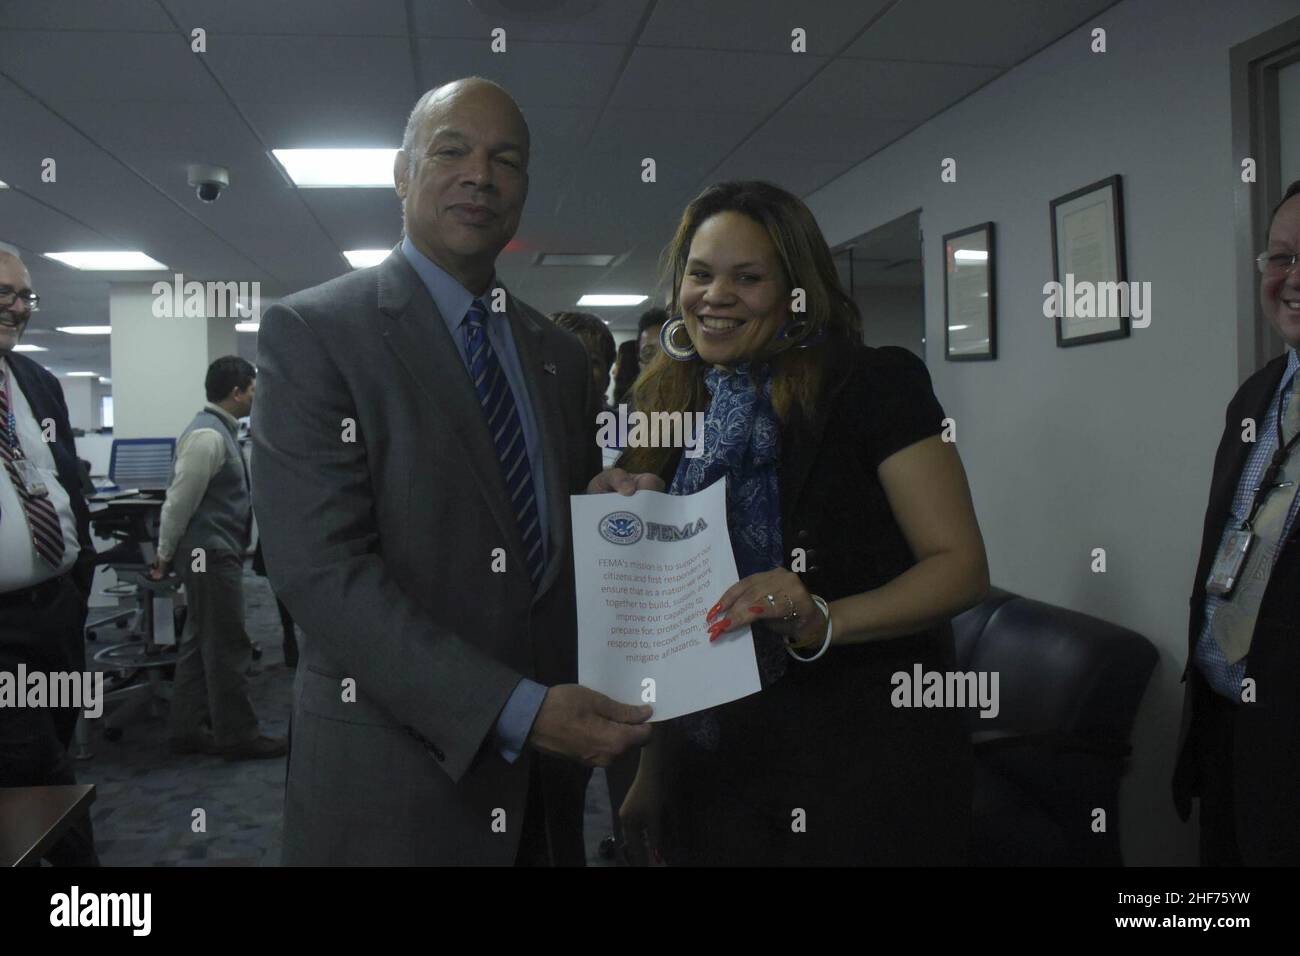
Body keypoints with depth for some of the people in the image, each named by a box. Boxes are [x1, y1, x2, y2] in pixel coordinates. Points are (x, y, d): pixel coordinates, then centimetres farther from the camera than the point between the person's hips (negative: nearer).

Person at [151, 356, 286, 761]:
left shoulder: (220, 431, 13)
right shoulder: (207, 436, -19)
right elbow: (179, 501, -17)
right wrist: (165, 556, -7)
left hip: (213, 552, 10)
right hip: (211, 555, -10)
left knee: (200, 644, 14)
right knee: (228, 648, -2)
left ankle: (186, 731, 23)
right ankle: (237, 736, 8)